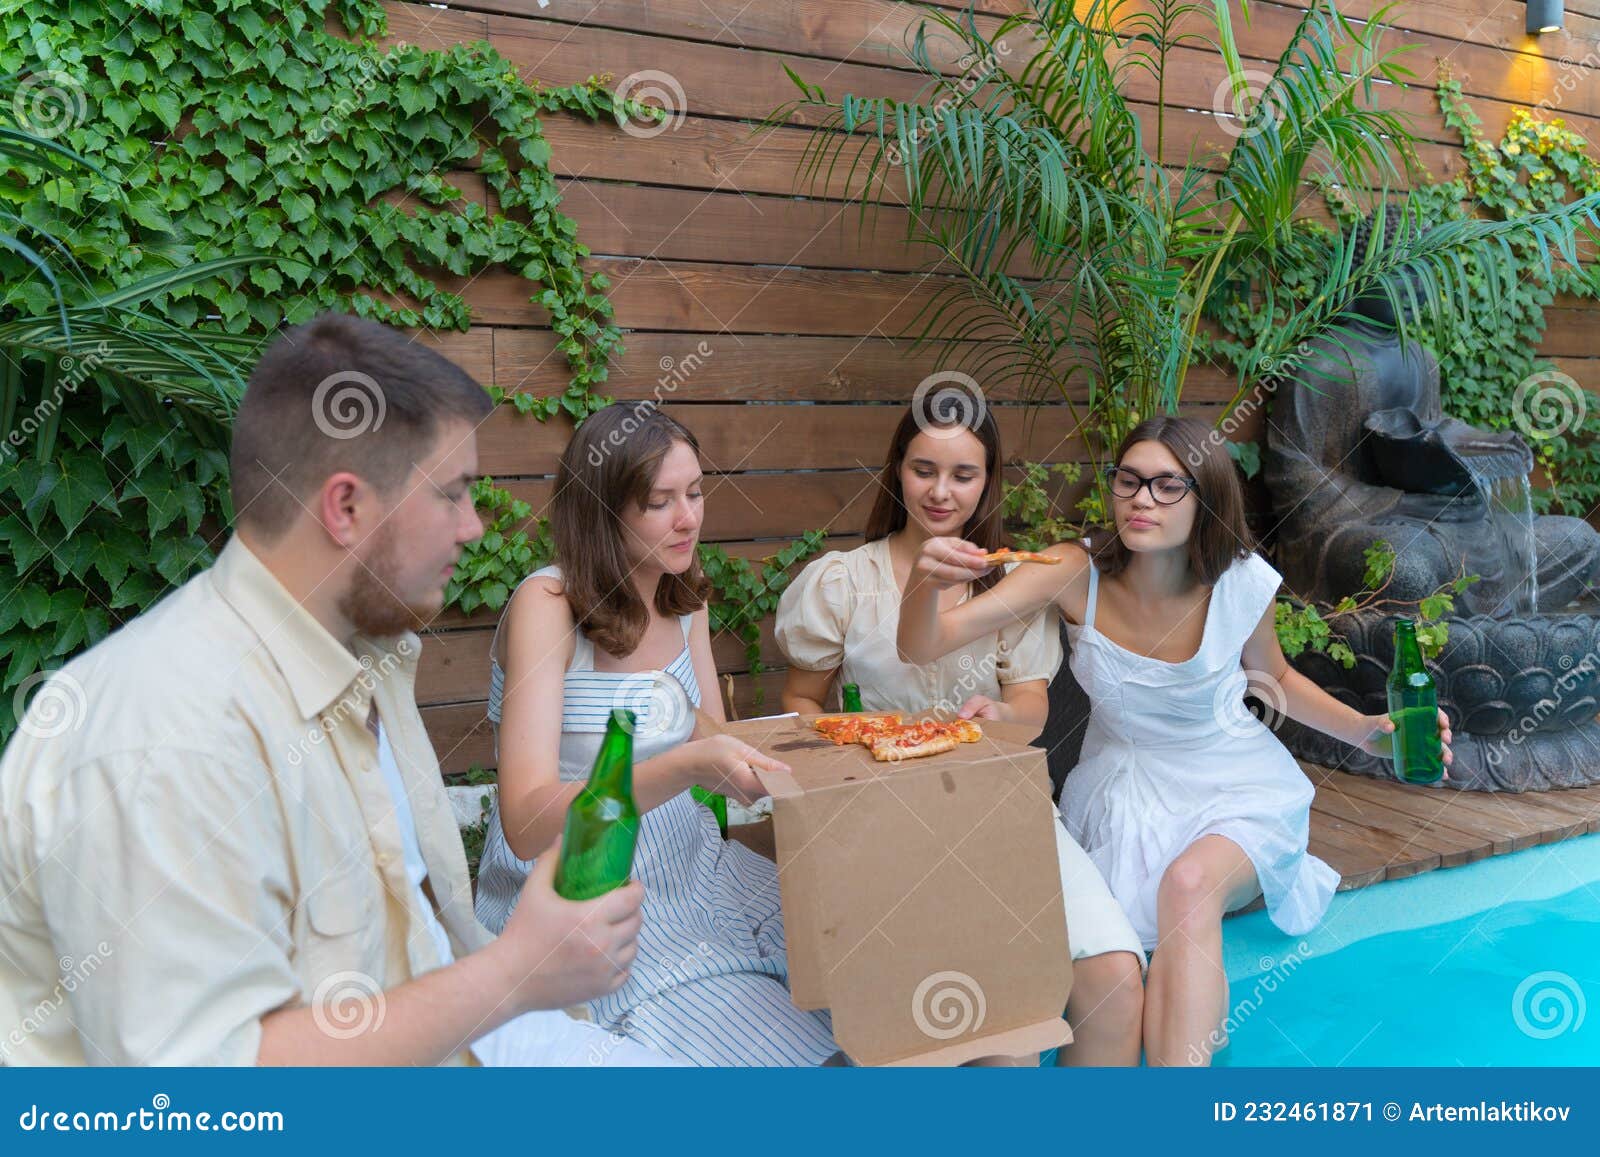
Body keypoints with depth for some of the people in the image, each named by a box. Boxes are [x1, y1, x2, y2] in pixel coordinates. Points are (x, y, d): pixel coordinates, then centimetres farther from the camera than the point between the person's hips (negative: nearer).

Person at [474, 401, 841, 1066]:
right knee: (768, 1047, -19)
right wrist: (684, 768, -38)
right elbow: (526, 824, -25)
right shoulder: (547, 603, -17)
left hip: (690, 867, 6)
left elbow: (714, 742, 8)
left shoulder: (684, 600, 5)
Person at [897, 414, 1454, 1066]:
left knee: (1189, 884, -34)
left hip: (1230, 785, 0)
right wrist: (926, 582, -46)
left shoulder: (1243, 583, -13)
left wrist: (1365, 731, -6)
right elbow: (922, 646, -24)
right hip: (1122, 791, 1)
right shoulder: (1075, 572, -17)